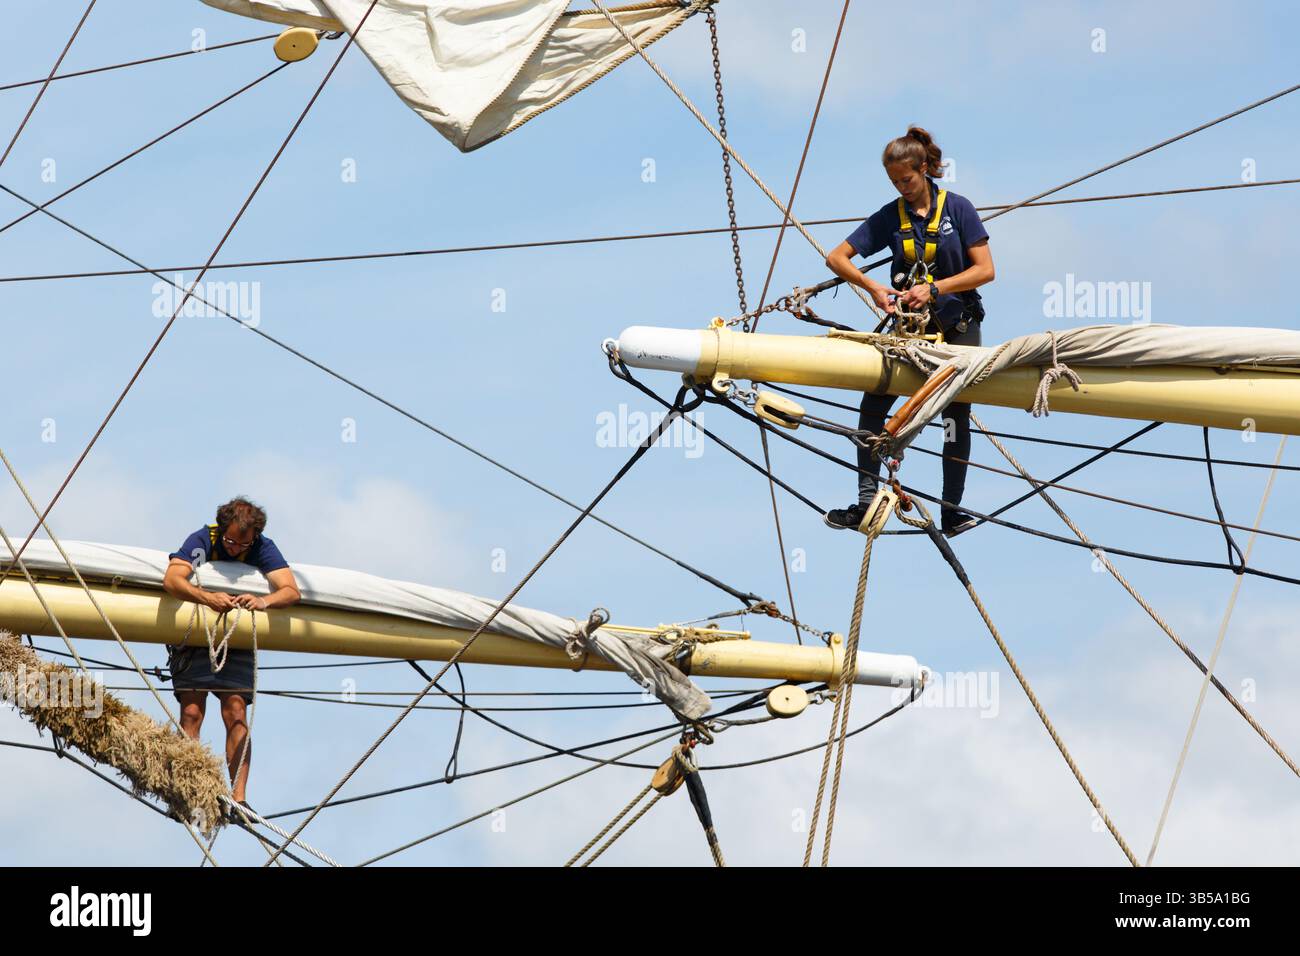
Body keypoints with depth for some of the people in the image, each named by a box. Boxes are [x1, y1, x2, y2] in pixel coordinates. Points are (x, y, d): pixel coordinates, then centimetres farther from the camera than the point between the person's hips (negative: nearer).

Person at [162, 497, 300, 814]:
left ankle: (238, 797, -15)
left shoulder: (263, 549, -12)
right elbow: (171, 580, -30)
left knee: (236, 711, -12)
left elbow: (291, 591, -19)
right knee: (191, 712, -14)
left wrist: (264, 601, -40)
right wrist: (207, 597, -47)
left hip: (237, 639, 1)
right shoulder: (202, 540, -17)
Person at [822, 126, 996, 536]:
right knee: (873, 402, -11)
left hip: (957, 324, -2)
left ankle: (951, 511, 3)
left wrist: (934, 289, -20)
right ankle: (866, 503, -9)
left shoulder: (958, 208, -5)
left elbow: (985, 270, -10)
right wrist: (871, 286, -16)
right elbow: (836, 257, 0)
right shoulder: (890, 216, 1)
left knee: (956, 414, -3)